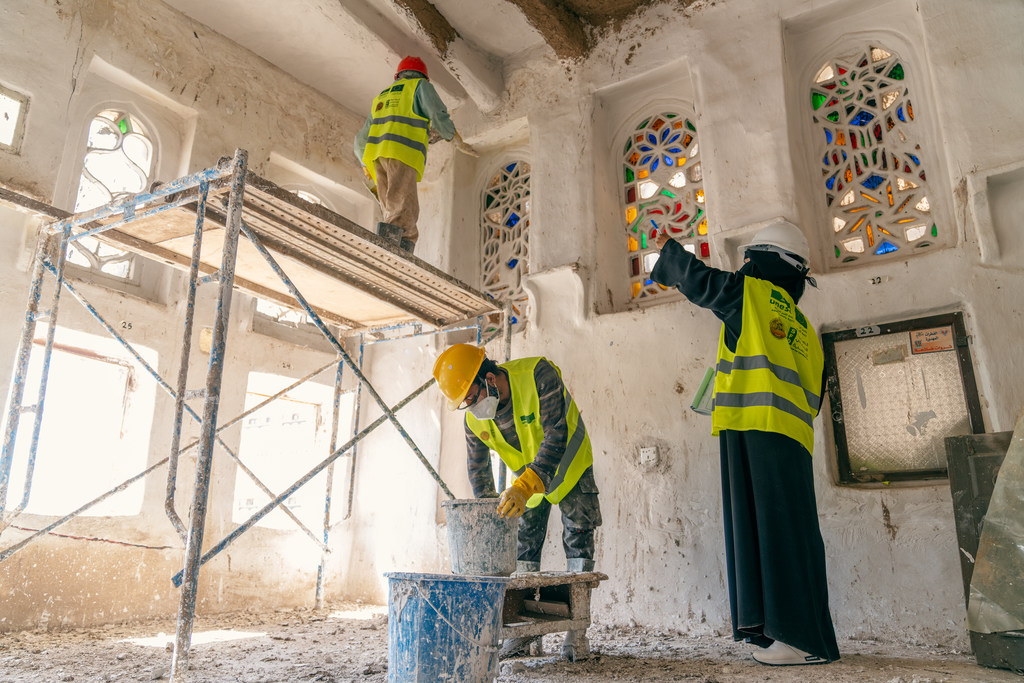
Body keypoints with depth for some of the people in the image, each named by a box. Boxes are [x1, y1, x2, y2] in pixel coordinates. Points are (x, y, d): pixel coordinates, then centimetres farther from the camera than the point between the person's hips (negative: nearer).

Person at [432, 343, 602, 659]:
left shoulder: (539, 375, -36)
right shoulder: (474, 419, -18)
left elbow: (556, 435, -42)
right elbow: (478, 471, -6)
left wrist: (524, 487, -52)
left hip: (569, 465, -4)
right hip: (528, 475, 4)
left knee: (578, 537, -7)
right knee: (525, 541, 1)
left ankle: (576, 629, 0)